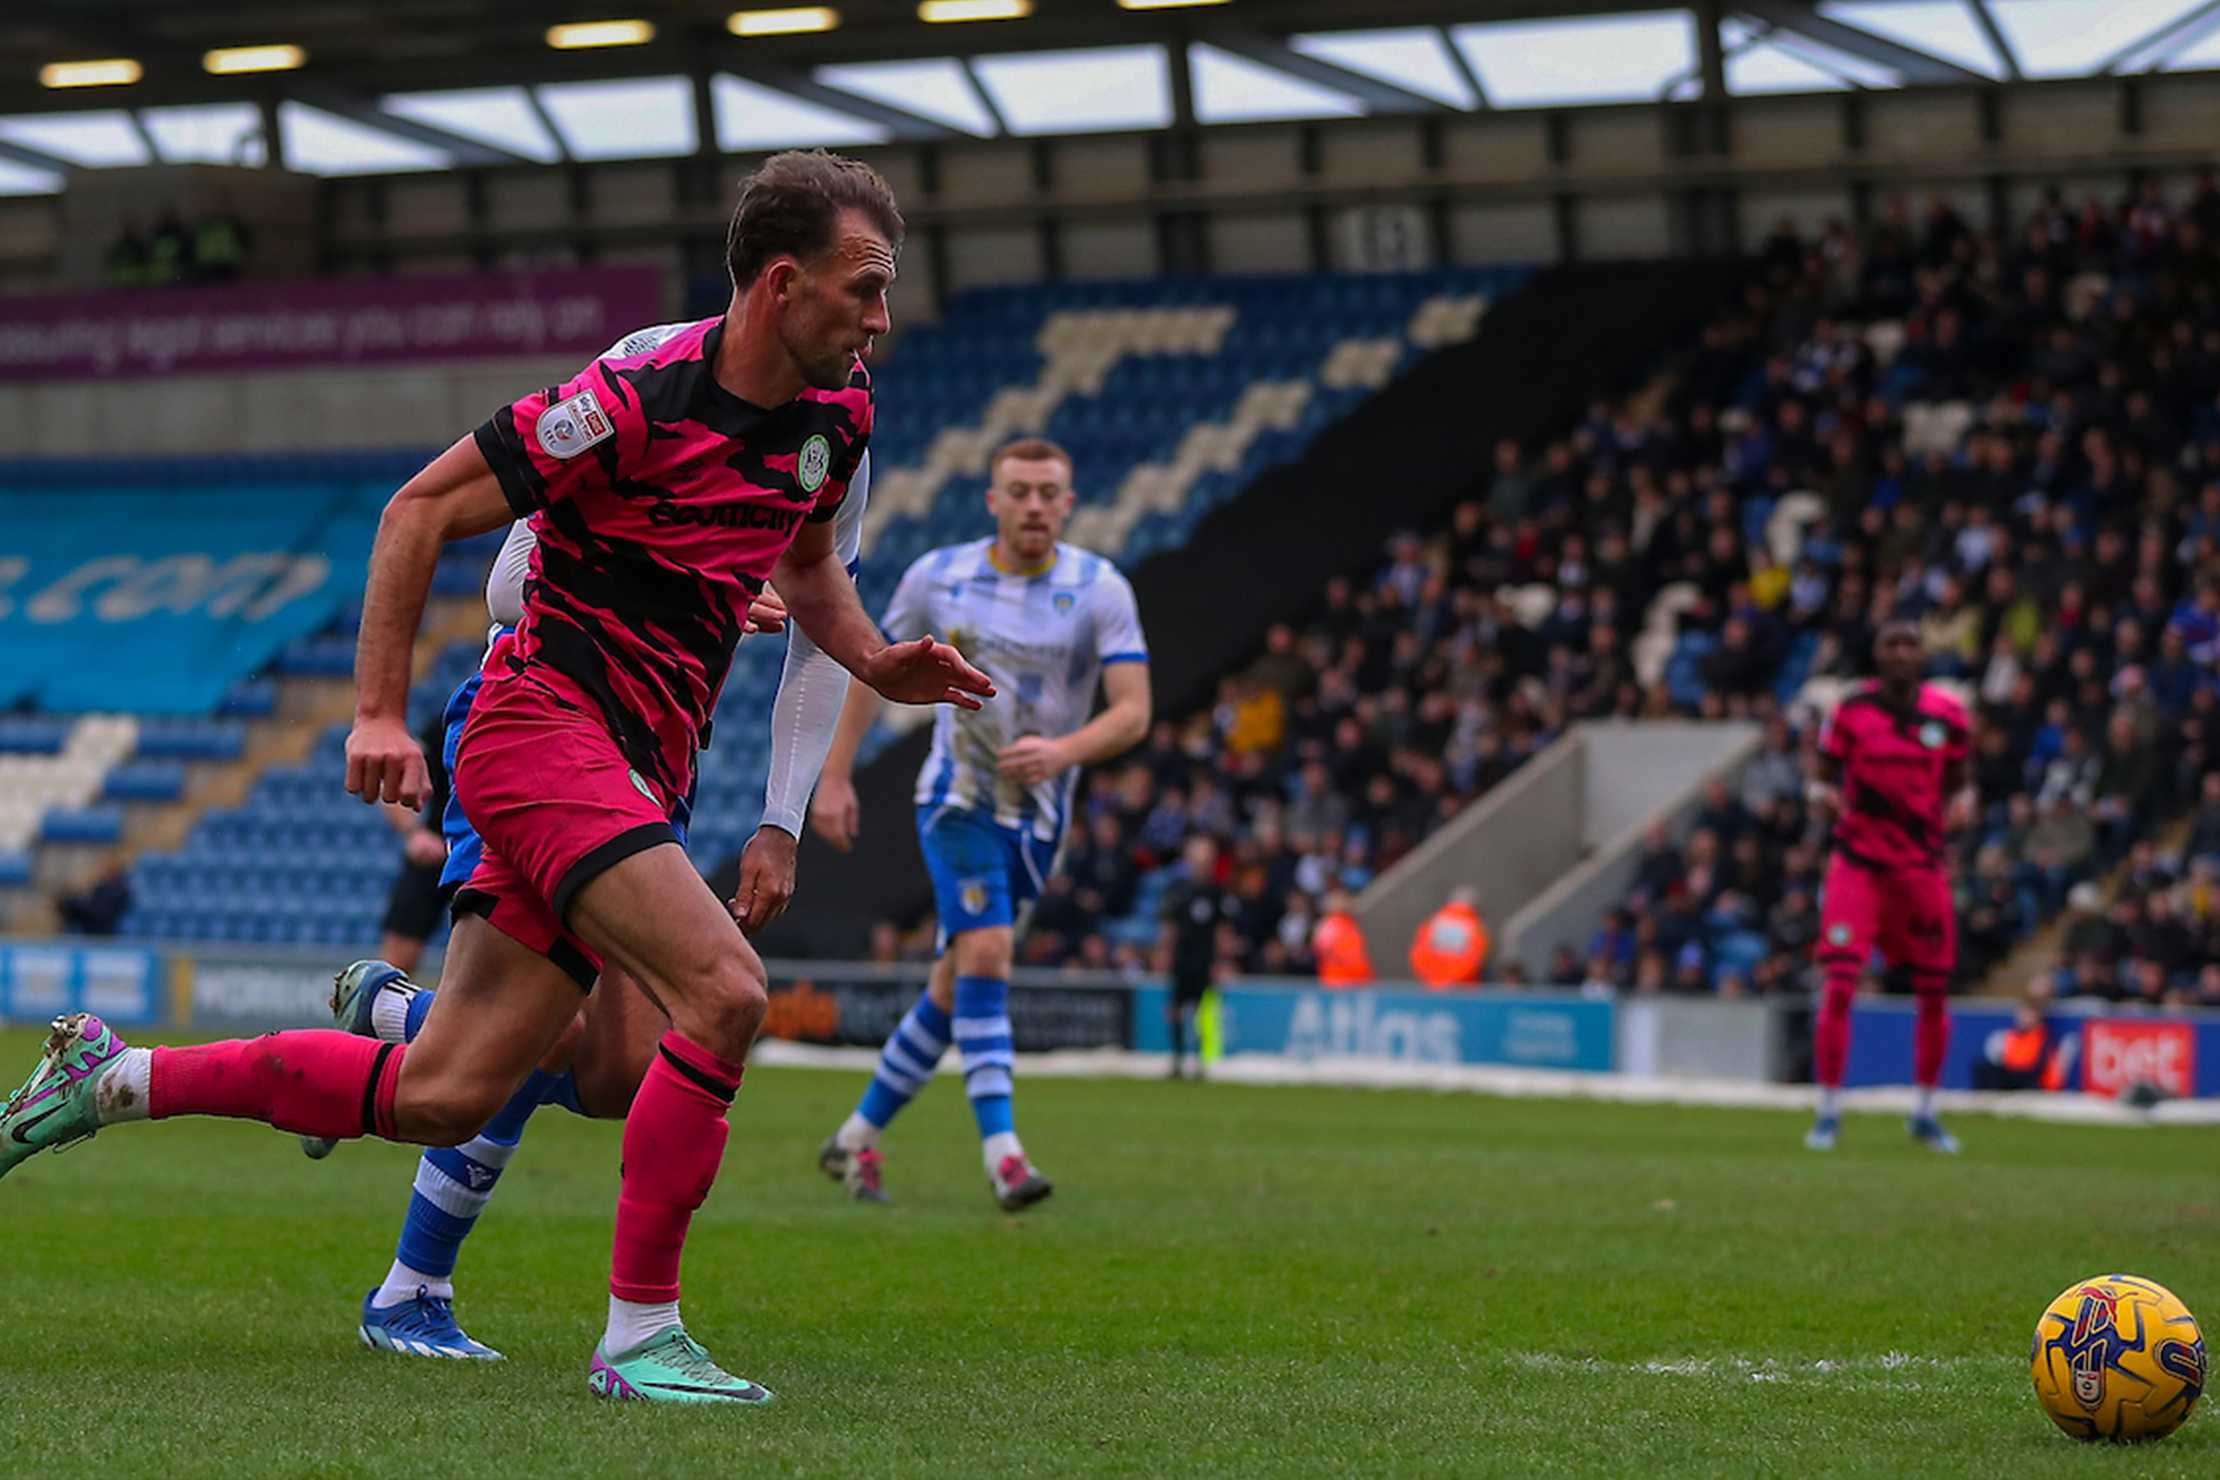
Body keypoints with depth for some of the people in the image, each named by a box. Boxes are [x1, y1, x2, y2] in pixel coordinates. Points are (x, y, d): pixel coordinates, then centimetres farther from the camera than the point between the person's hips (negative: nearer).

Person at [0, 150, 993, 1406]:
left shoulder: (836, 417, 7)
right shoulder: (636, 404, -16)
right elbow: (421, 510, -9)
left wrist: (875, 661, 8)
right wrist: (381, 711, -13)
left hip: (635, 780, 8)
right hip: (546, 728, -8)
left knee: (441, 1099, 6)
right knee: (725, 991, -25)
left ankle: (115, 1077, 21)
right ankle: (640, 1333, -17)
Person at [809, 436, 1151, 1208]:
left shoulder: (1100, 589, -7)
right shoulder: (938, 576, -3)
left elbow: (1133, 710, -13)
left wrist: (1064, 751, -32)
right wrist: (835, 776, 6)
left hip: (1038, 816, 2)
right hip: (958, 799, -2)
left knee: (955, 987, 7)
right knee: (984, 955, -21)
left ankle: (857, 1138, 23)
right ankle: (1002, 1156, -24)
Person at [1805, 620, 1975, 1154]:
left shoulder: (1946, 715, 2)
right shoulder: (1852, 710, -4)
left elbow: (1959, 779, 13)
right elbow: (1822, 775, 4)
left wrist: (1960, 804, -9)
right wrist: (1825, 794, -18)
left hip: (1922, 864, 3)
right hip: (1858, 863, -3)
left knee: (1934, 993, 8)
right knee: (1838, 986, -13)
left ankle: (1926, 1113, 24)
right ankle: (1829, 1113, -3)